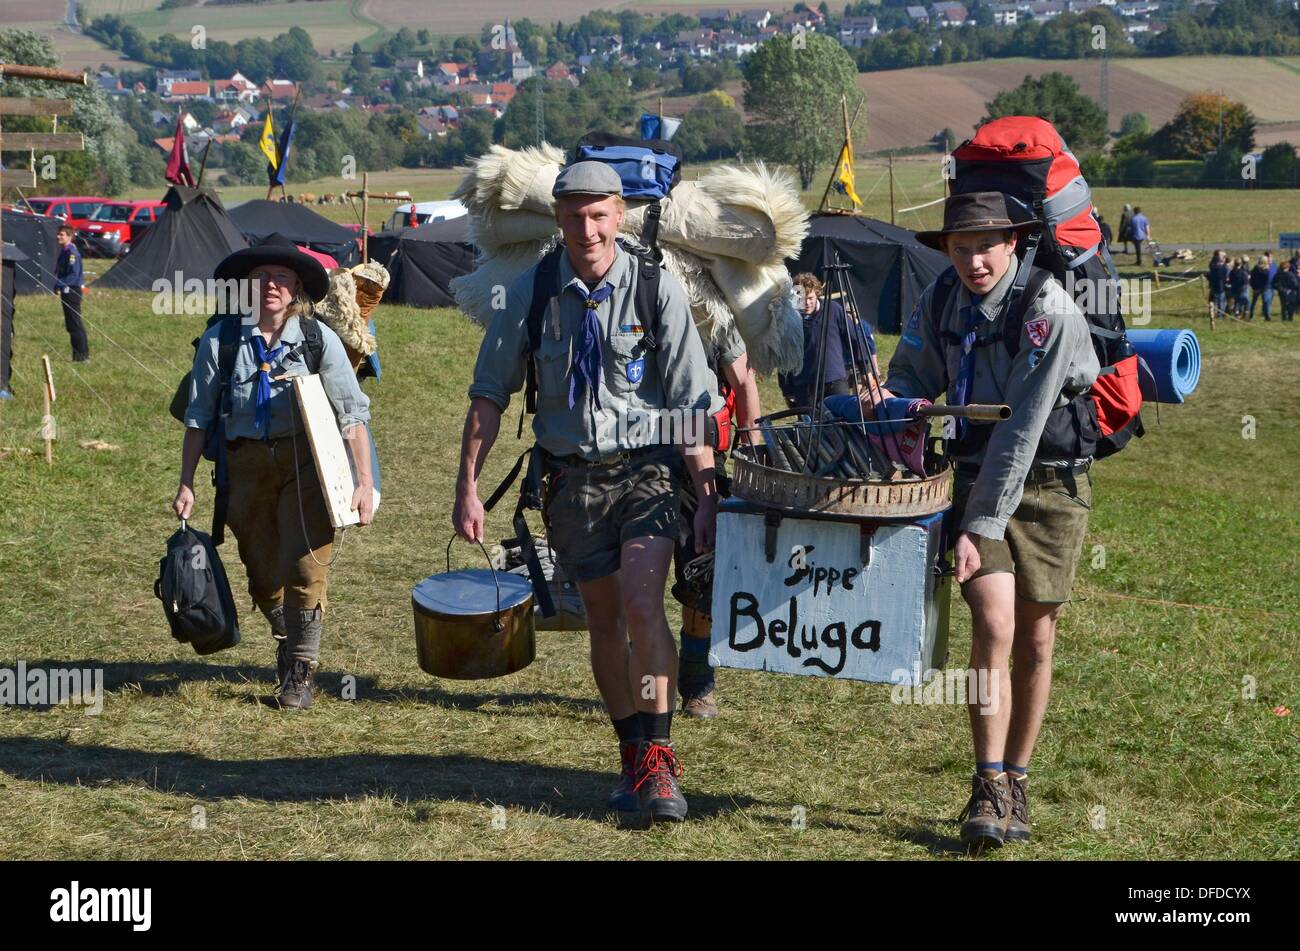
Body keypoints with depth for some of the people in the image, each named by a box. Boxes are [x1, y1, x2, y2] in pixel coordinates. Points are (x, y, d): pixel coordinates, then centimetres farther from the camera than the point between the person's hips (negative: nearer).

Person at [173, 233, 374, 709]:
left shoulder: (318, 338, 0)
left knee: (304, 566, -12)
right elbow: (199, 416, 9)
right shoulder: (220, 339, 2)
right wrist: (186, 483, 5)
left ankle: (301, 671, 2)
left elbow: (352, 413, 0)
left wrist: (365, 482, -6)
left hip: (304, 460, -2)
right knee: (262, 573, 10)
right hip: (245, 463, 2)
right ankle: (286, 643, 37)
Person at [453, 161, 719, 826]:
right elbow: (489, 394, 3)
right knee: (603, 621, 10)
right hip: (573, 475, 3)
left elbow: (693, 401, -5)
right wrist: (468, 486, -2)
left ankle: (659, 762, -13)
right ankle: (633, 757, 24)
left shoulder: (656, 289, -7)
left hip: (647, 468, -3)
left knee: (642, 606, -19)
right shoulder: (531, 292, -2)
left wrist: (707, 495, -10)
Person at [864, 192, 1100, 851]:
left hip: (1049, 482, -3)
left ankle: (1016, 782, 19)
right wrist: (888, 400, -16)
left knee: (1035, 639, 4)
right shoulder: (939, 303, -1)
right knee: (993, 623, -14)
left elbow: (1021, 429, -23)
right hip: (977, 474, 3)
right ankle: (989, 789, -9)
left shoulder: (1049, 311, -20)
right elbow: (912, 377, 10)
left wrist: (983, 526, -24)